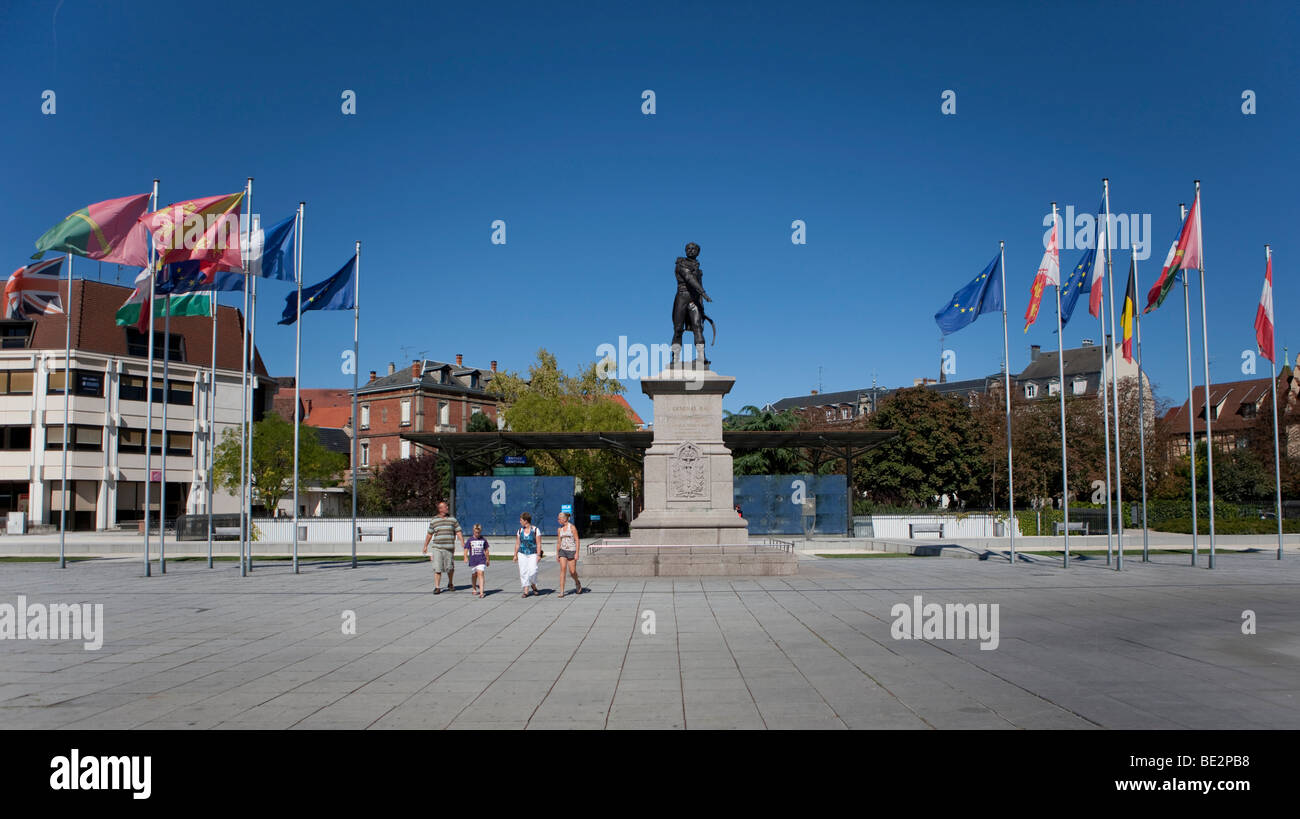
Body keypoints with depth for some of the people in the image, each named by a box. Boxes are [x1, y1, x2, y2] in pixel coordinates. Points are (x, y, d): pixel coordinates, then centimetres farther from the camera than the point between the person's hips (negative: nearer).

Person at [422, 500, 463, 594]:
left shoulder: (452, 519, 8)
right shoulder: (433, 521, 7)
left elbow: (459, 532, 6)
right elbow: (429, 534, 16)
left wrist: (463, 543, -4)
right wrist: (425, 546, 19)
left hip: (449, 548, 1)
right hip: (437, 548, 0)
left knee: (450, 568, 6)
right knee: (437, 568, -7)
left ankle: (450, 584, 29)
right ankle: (437, 587, -4)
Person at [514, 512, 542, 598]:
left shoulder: (535, 530, -3)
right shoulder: (520, 530, 8)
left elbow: (538, 544, -5)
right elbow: (517, 544, 13)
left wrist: (538, 555, -11)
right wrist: (515, 555, 9)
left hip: (533, 554, -4)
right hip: (522, 554, 4)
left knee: (532, 571, -15)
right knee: (523, 572, -2)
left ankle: (533, 585, 12)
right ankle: (526, 591, 4)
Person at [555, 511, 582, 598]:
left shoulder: (572, 527, -7)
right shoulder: (560, 529, 9)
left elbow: (577, 541, -9)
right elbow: (558, 542, 15)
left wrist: (577, 553, -15)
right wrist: (557, 554, 12)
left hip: (571, 551, -4)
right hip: (562, 551, 4)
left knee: (572, 571, -2)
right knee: (563, 569, -11)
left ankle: (577, 583, 32)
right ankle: (561, 591, -13)